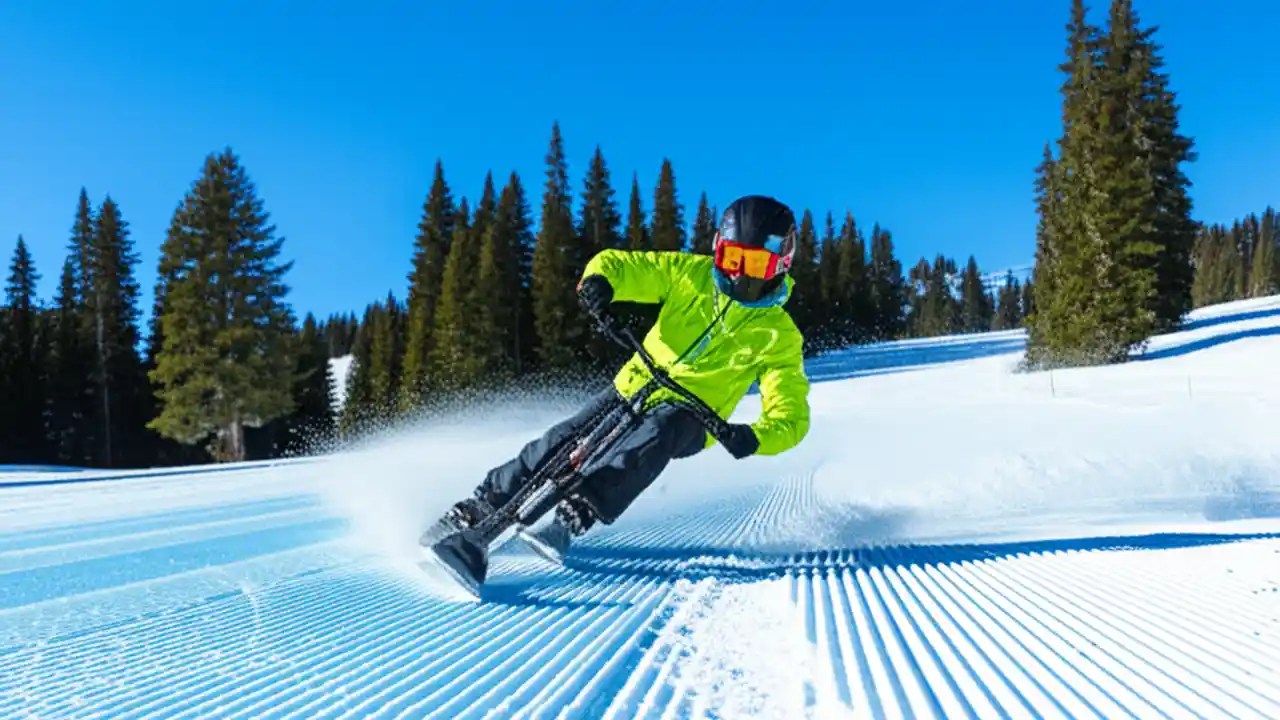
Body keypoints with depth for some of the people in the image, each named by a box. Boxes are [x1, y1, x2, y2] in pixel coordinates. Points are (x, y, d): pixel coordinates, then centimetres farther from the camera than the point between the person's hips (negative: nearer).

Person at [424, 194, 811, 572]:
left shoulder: (779, 335, -8)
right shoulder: (691, 273, -2)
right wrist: (599, 279, -30)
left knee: (658, 431, -37)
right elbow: (622, 265, -5)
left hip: (688, 419, -3)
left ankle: (572, 517, -46)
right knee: (564, 439, -16)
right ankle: (480, 508, -3)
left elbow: (792, 415, -13)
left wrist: (754, 438, -35)